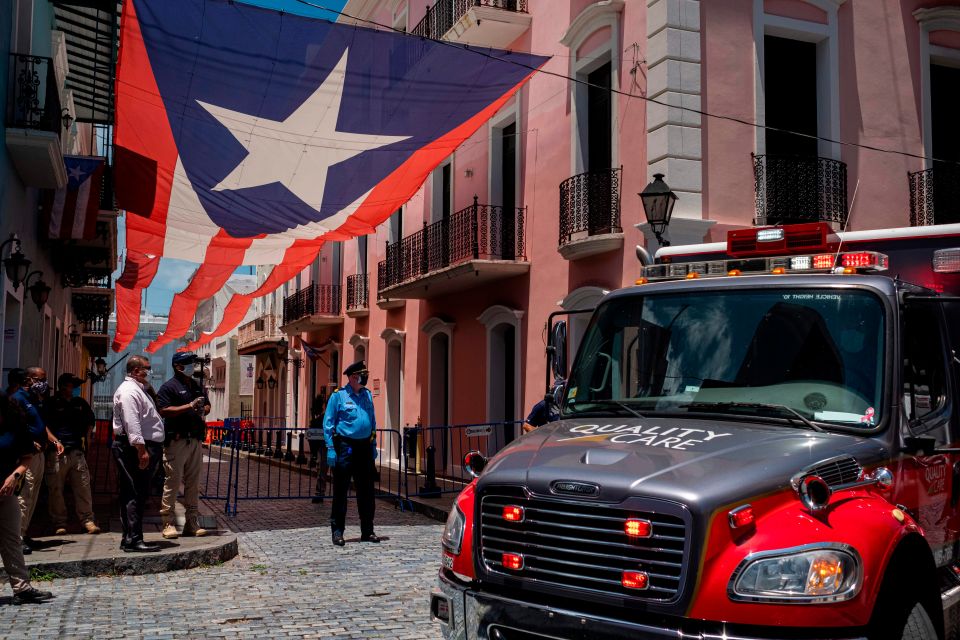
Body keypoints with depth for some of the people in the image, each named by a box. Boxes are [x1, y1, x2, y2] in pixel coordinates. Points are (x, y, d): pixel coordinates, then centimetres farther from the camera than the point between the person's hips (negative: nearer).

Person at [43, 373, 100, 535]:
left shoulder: (80, 403, 14)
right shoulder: (51, 404, 1)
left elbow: (91, 420, 29)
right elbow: (44, 425, -4)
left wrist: (86, 437, 20)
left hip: (76, 451, 4)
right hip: (57, 453, -3)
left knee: (83, 487, 0)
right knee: (55, 490, 1)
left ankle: (87, 520, 5)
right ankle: (59, 523, 9)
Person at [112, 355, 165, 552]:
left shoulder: (137, 389, 22)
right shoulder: (129, 391, -13)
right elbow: (132, 423, -23)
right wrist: (141, 449, -27)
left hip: (143, 448, 11)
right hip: (135, 448, -11)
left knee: (139, 494, 12)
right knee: (135, 495, -10)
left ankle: (131, 538, 17)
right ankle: (133, 539, -9)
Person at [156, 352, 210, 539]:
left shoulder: (196, 386, 20)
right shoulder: (169, 387, -4)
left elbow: (207, 405, 30)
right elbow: (164, 411, -16)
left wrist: (203, 410, 6)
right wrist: (190, 406, -19)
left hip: (196, 440, 7)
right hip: (176, 441, -7)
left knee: (193, 483, 9)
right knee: (173, 482, -7)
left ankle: (193, 522, 14)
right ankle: (168, 523, -1)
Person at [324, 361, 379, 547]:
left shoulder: (367, 395, 12)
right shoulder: (338, 396, -4)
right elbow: (328, 423, -5)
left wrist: (373, 445, 14)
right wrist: (331, 448, -11)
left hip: (364, 447, 5)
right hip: (345, 446, -5)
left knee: (366, 490, 8)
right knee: (340, 491, 0)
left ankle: (367, 531, 17)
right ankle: (337, 531, 8)